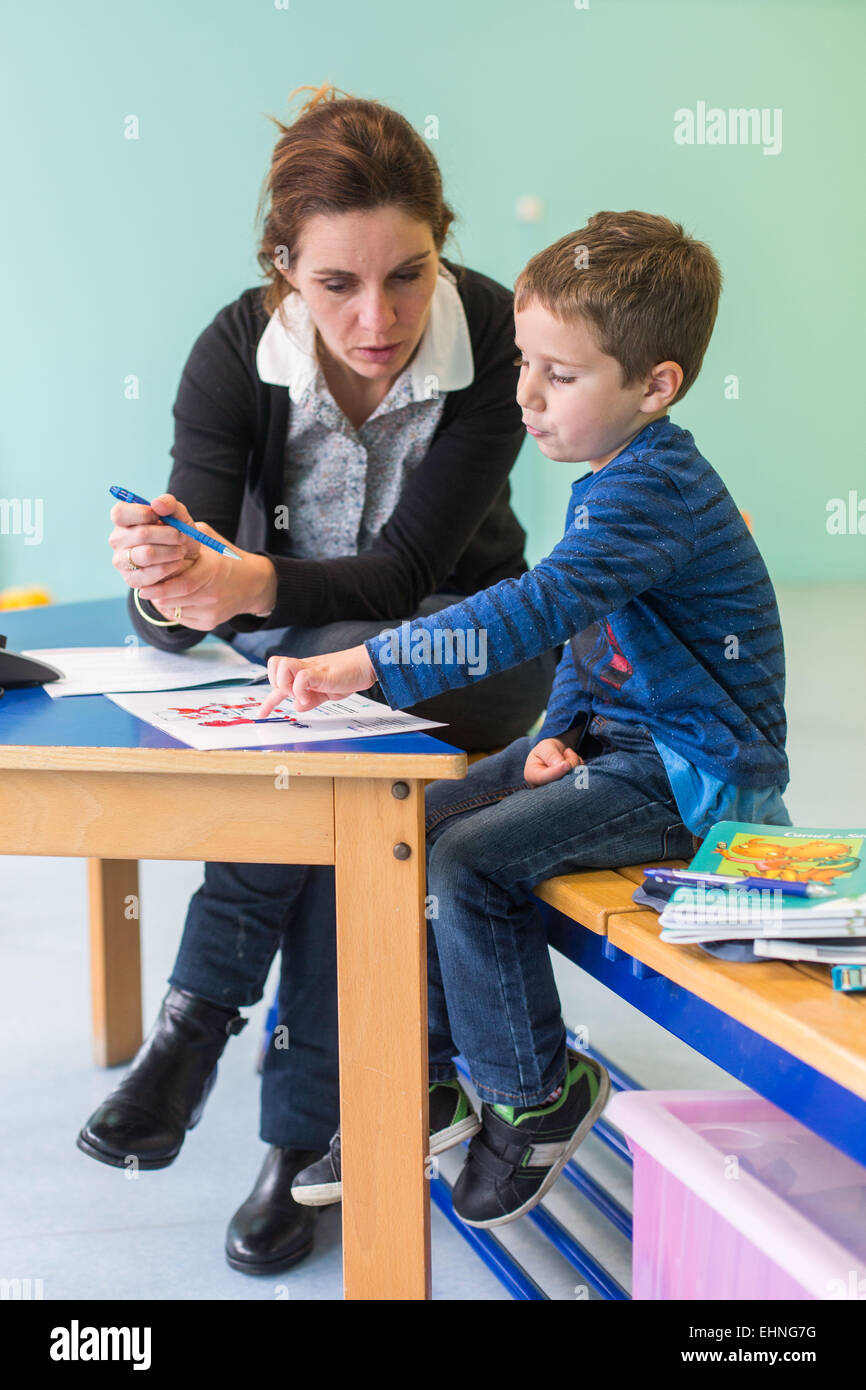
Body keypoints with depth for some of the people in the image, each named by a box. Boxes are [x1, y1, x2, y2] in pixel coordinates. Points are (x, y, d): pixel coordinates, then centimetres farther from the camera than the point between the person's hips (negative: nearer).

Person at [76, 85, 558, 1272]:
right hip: (289, 644, 1)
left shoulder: (496, 340, -21)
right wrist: (161, 587, -50)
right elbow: (179, 626, -23)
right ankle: (300, 1139, -24)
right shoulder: (237, 352, -18)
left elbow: (409, 567, -27)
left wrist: (249, 586, -47)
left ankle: (194, 1027, -22)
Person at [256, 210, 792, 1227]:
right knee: (415, 827, 2)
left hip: (691, 775, -10)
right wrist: (560, 734, -2)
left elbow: (539, 608, -36)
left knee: (472, 859, -21)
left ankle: (539, 1093, 1)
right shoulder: (609, 480, 9)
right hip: (618, 739, 10)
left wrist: (364, 667, -40)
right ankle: (426, 1071, 16)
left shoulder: (659, 491, -23)